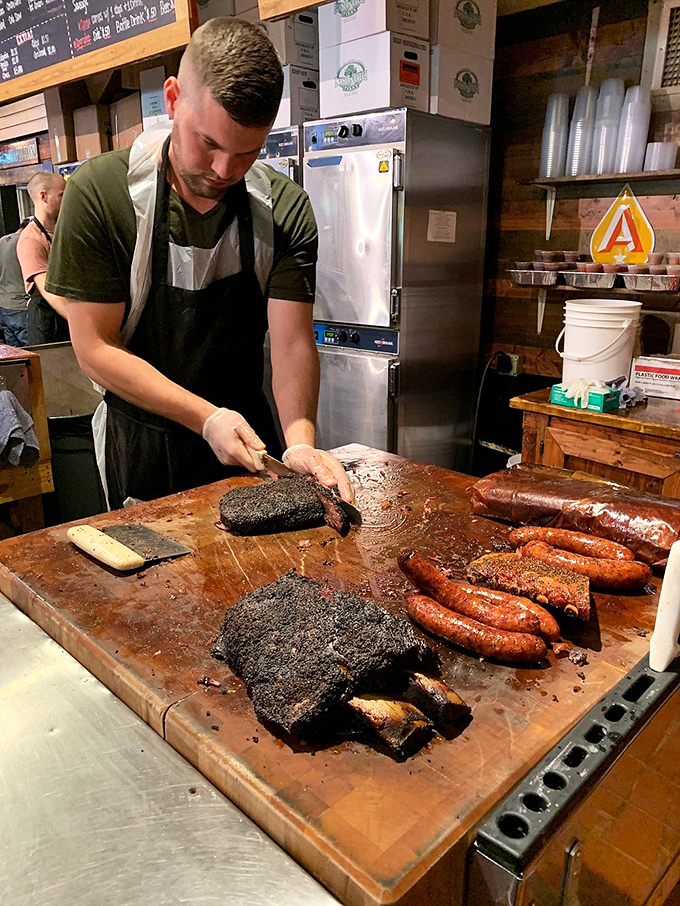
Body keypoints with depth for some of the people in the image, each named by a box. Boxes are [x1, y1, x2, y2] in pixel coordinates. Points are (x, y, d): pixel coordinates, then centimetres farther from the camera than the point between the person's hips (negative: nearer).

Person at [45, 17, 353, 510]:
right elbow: (95, 348, -17)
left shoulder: (286, 210, -11)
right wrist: (206, 418, -25)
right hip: (141, 447, -2)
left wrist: (300, 442, -33)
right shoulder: (99, 192, -17)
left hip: (249, 439, 2)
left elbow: (292, 341, -16)